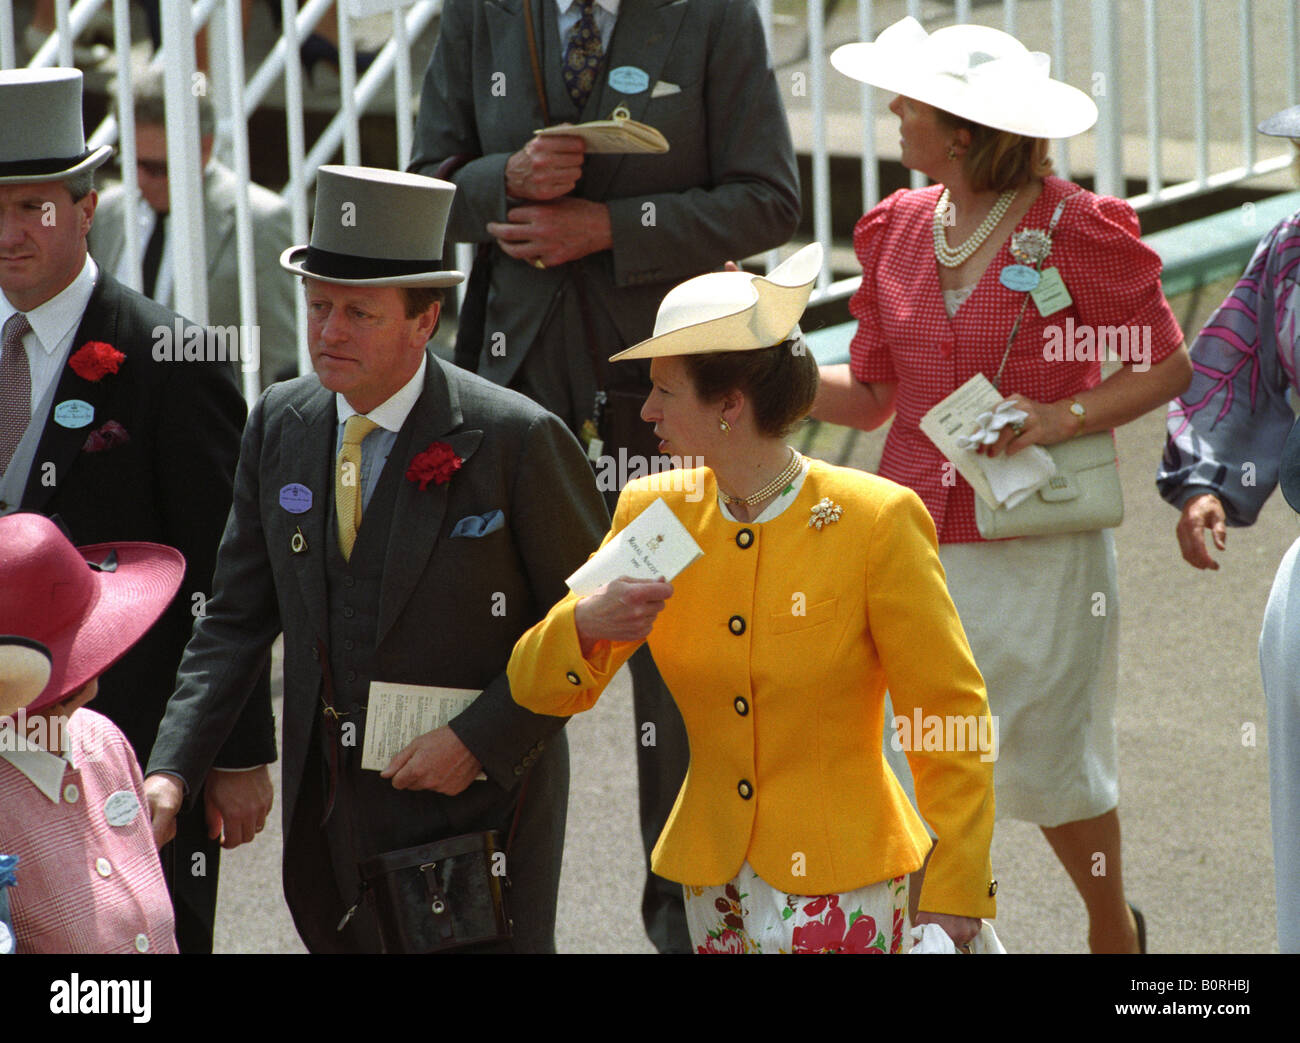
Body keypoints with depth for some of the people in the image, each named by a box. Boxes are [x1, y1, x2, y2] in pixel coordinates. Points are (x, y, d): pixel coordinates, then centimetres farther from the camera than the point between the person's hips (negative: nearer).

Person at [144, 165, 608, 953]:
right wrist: (173, 771, -7)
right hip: (328, 804, 5)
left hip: (477, 804, -5)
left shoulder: (514, 439, -14)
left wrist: (480, 741, -17)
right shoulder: (282, 425, 2)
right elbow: (238, 621, 5)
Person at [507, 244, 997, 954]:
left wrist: (954, 897, -11)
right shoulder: (653, 512, 2)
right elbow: (538, 688, 4)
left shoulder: (877, 522, -13)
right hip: (714, 879, 5)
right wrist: (586, 624, -19)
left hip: (840, 886, -5)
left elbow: (952, 721, -8)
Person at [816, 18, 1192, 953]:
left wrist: (1068, 415, -18)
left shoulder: (1078, 229, -10)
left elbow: (1171, 368, -3)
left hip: (1038, 549, -4)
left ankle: (1114, 929, 35)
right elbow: (870, 397, 10)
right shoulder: (901, 230, 6)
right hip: (920, 545, 4)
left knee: (1046, 762, 10)